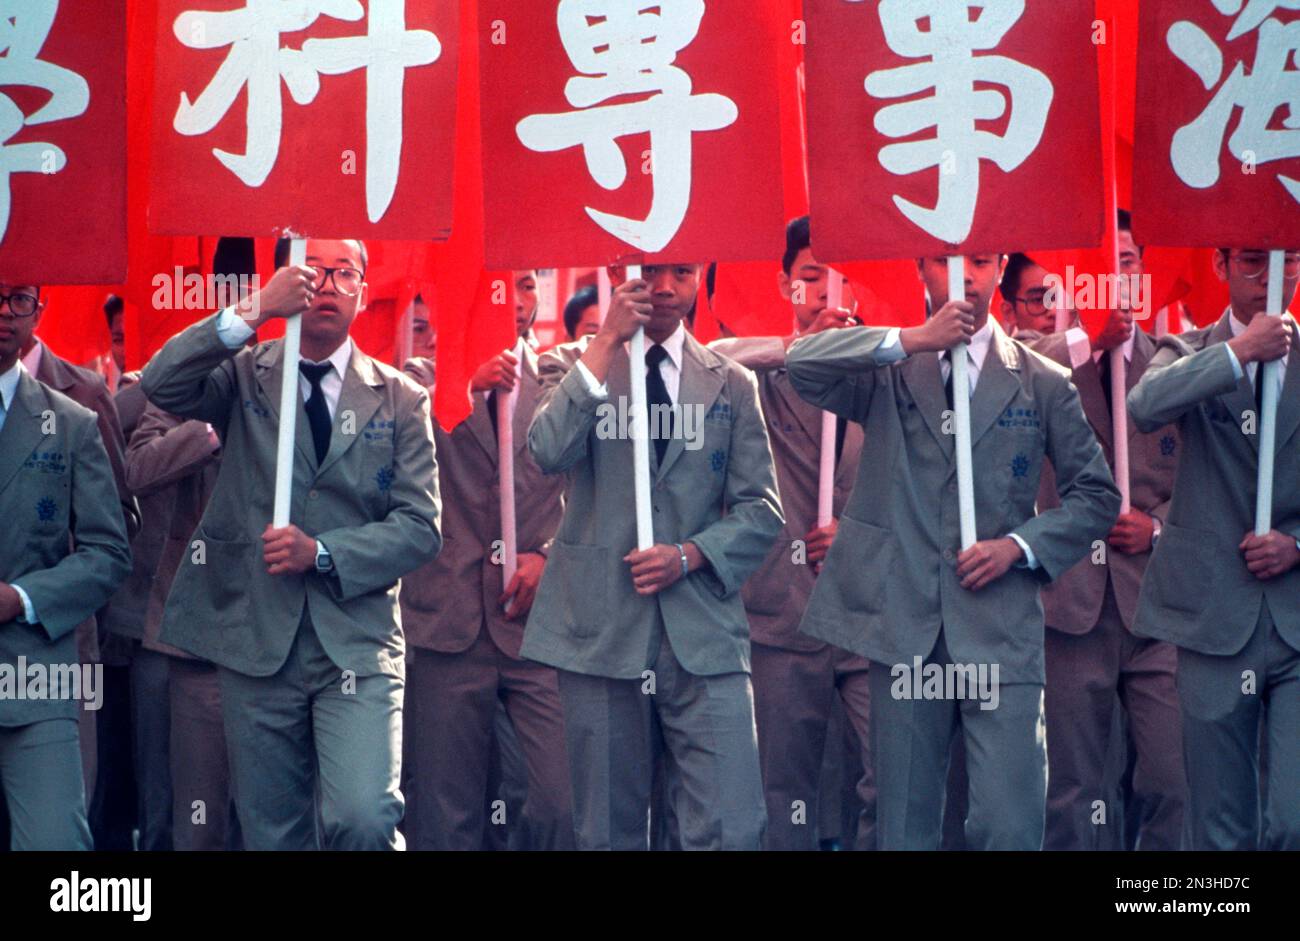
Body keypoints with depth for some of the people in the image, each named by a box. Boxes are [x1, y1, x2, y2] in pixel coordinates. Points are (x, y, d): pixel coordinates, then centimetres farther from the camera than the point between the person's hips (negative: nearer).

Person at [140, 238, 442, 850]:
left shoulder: (399, 399, 6)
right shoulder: (244, 376, 6)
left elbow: (420, 526, 0)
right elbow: (161, 385, -14)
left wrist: (322, 552, -13)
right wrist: (254, 312, -20)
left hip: (357, 644, -1)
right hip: (255, 641, 1)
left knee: (363, 821, -19)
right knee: (271, 833, 8)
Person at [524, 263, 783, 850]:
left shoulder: (731, 383, 12)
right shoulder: (572, 365, 8)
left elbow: (760, 510, 9)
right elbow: (549, 452, -13)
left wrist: (688, 556, -9)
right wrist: (607, 340, -13)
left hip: (703, 633, 1)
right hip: (601, 629, -1)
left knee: (733, 830, -11)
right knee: (608, 833, 5)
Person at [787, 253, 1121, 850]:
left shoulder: (1042, 384, 9)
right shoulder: (889, 372, 9)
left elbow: (1097, 495, 12)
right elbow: (801, 364, -9)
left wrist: (1020, 545, -4)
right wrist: (911, 340, -16)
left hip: (999, 633, 0)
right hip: (904, 630, 1)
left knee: (1010, 827, -9)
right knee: (904, 828, 6)